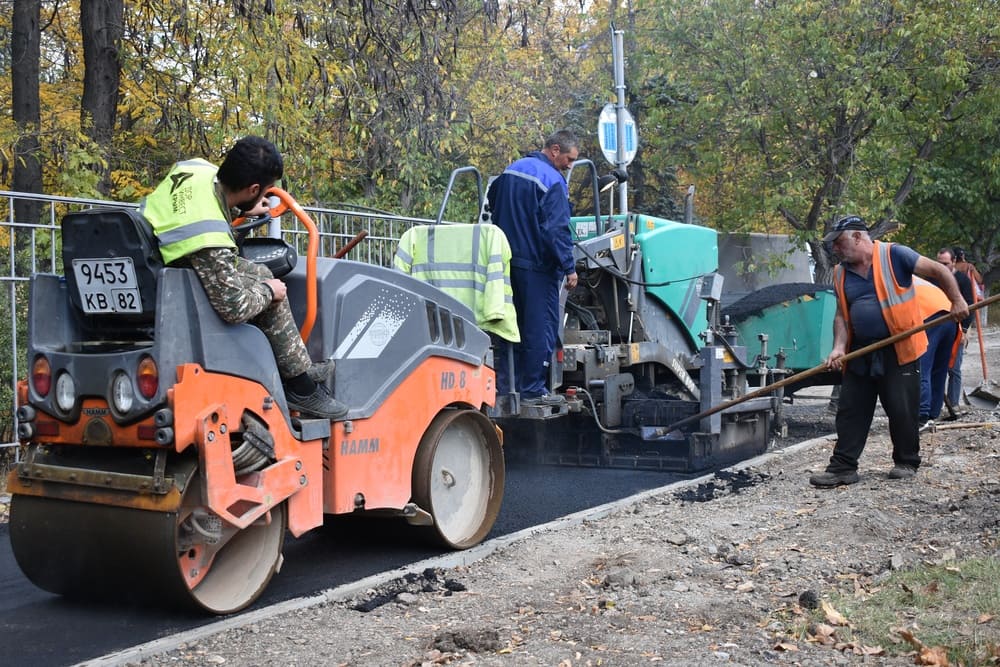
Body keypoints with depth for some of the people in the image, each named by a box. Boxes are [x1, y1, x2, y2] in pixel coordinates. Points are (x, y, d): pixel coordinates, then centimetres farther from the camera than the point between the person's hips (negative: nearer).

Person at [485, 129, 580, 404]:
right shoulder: (553, 181, -15)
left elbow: (491, 201, 25)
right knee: (540, 328, -1)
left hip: (507, 262, 8)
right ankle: (533, 389, 2)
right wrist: (569, 267, -15)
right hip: (537, 266, -8)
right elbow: (557, 229, -20)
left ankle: (505, 385, 16)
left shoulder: (511, 170, 11)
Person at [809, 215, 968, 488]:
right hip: (860, 353, 5)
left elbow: (939, 272, -4)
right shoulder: (841, 273, 8)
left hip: (898, 351, -5)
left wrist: (957, 301, -11)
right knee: (850, 411, 3)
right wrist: (839, 347, -5)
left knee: (902, 410, 0)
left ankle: (906, 462, 18)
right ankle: (843, 467, 7)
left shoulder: (894, 255, -8)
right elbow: (841, 315, 9)